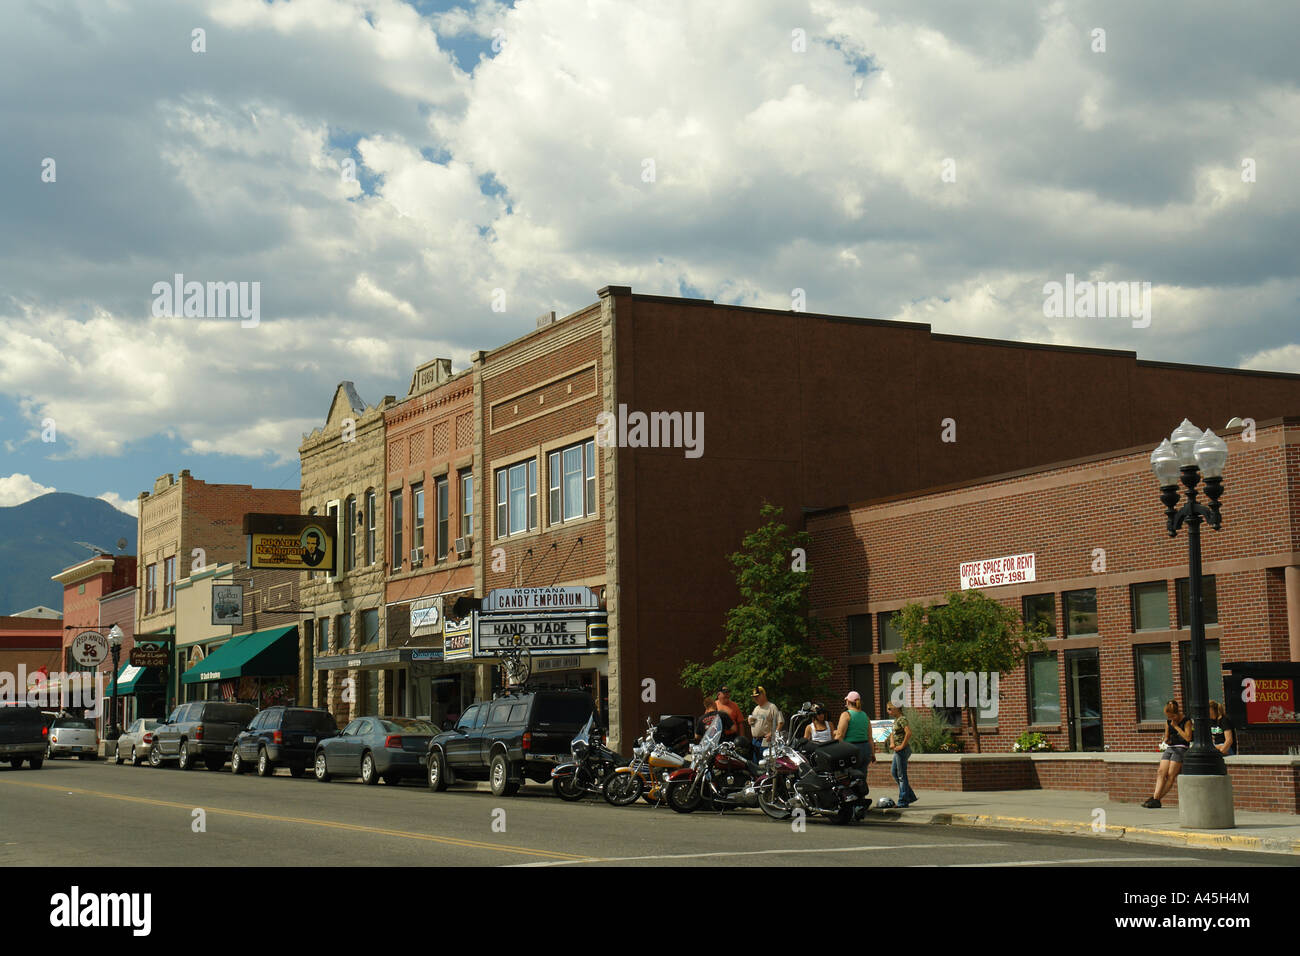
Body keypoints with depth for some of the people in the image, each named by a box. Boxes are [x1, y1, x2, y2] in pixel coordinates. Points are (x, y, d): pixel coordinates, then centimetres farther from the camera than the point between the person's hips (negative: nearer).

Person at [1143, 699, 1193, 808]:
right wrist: (1166, 740, -1)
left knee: (1170, 774, -16)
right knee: (1161, 772, -13)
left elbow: (1188, 737, -13)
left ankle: (1156, 799, -16)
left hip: (1181, 749, -6)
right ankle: (1155, 798, -23)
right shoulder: (1168, 722, 15)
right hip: (1169, 748, 6)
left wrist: (1176, 726, -9)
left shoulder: (1186, 722, -2)